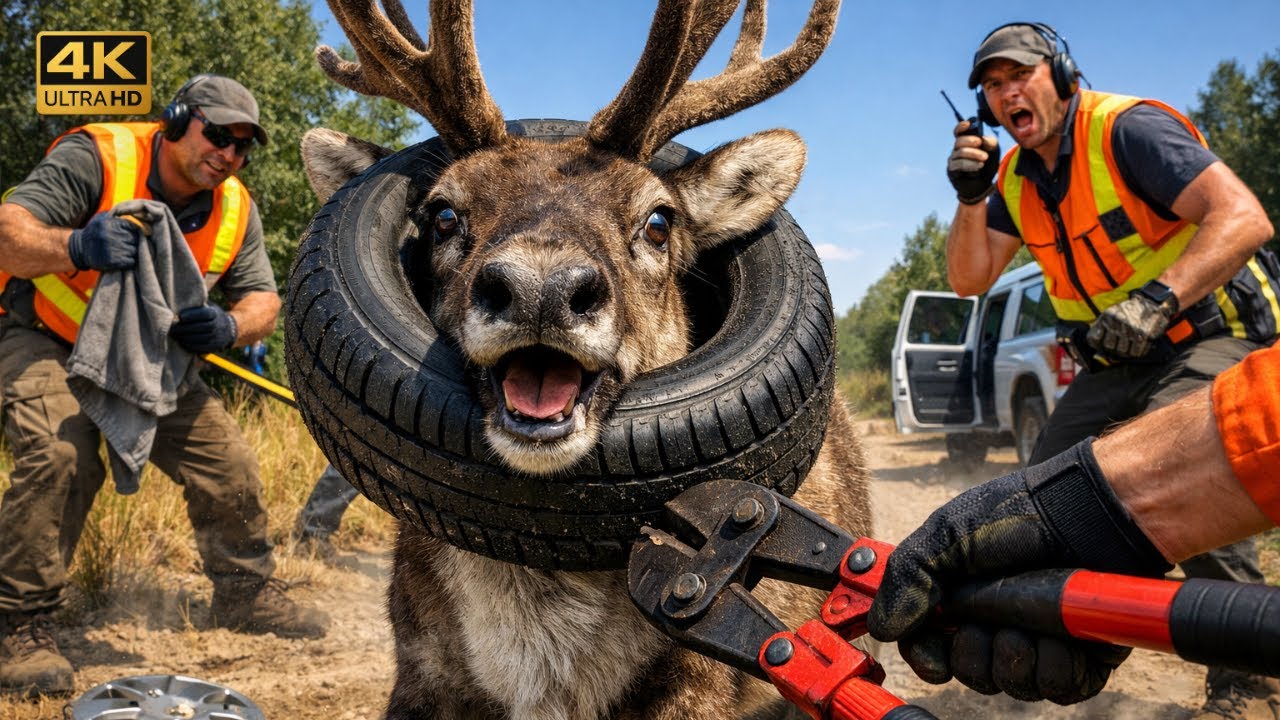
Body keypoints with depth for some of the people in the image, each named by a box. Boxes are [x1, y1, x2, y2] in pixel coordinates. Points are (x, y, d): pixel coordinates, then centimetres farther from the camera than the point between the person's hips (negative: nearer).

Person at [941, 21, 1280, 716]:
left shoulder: (1126, 130, -18)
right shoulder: (1016, 177, 5)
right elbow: (969, 279, 2)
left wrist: (1156, 301, -40)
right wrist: (970, 196, -13)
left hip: (1211, 336, -8)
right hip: (1115, 361, 8)